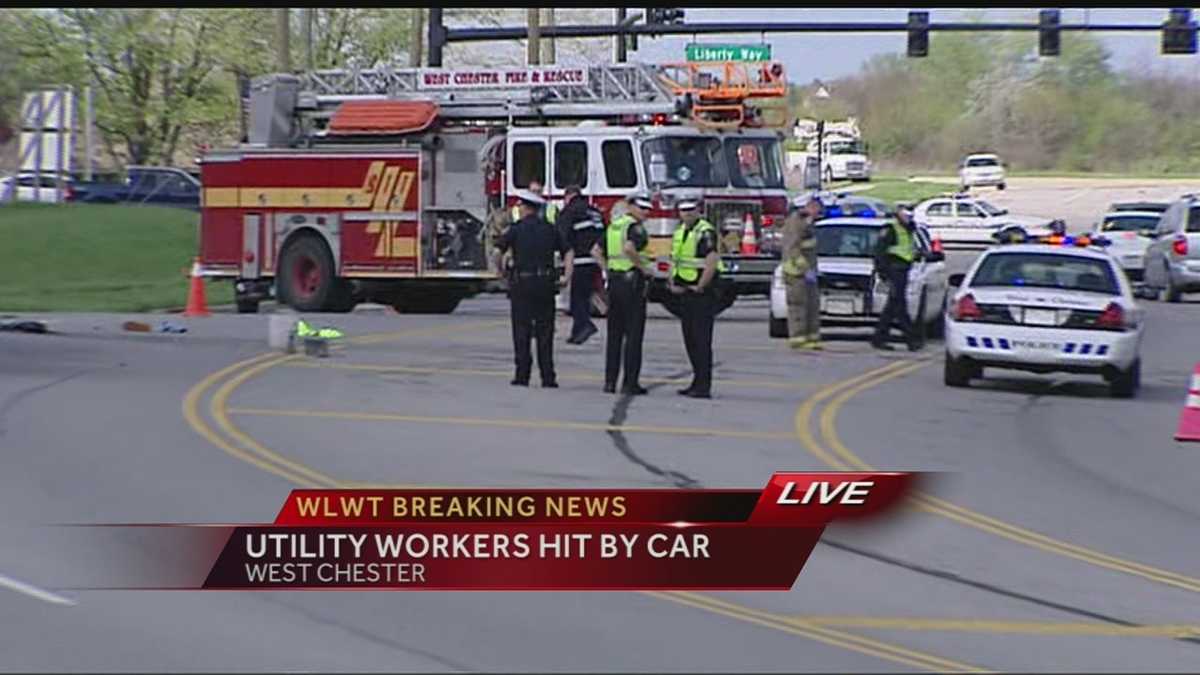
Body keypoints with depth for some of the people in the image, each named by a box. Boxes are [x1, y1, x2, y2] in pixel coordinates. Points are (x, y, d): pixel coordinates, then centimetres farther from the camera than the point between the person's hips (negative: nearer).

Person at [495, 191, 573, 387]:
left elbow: (498, 251, -9)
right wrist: (567, 276, 7)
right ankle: (548, 377, 1)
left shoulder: (517, 229, -1)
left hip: (522, 283, -3)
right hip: (546, 282, 3)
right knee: (545, 331, 5)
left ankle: (522, 375, -1)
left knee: (522, 330, 2)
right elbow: (568, 253, 8)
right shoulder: (550, 229, 10)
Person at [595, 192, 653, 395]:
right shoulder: (636, 228, -11)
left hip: (614, 280, 8)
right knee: (633, 335, -3)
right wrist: (643, 267, -18)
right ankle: (630, 383, -4)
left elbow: (596, 251, 17)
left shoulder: (613, 225, 14)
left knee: (614, 333, 12)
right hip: (632, 281, -8)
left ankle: (610, 380, 10)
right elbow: (628, 248, -29)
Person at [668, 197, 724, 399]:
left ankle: (704, 387, -7)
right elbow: (675, 260, 22)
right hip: (685, 292, 9)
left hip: (702, 293, -9)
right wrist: (672, 283, 7)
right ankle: (698, 380, 19)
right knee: (689, 338, 12)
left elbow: (712, 262, -23)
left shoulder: (705, 232, -14)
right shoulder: (680, 232, 15)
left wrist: (699, 287, -18)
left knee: (701, 339, -8)